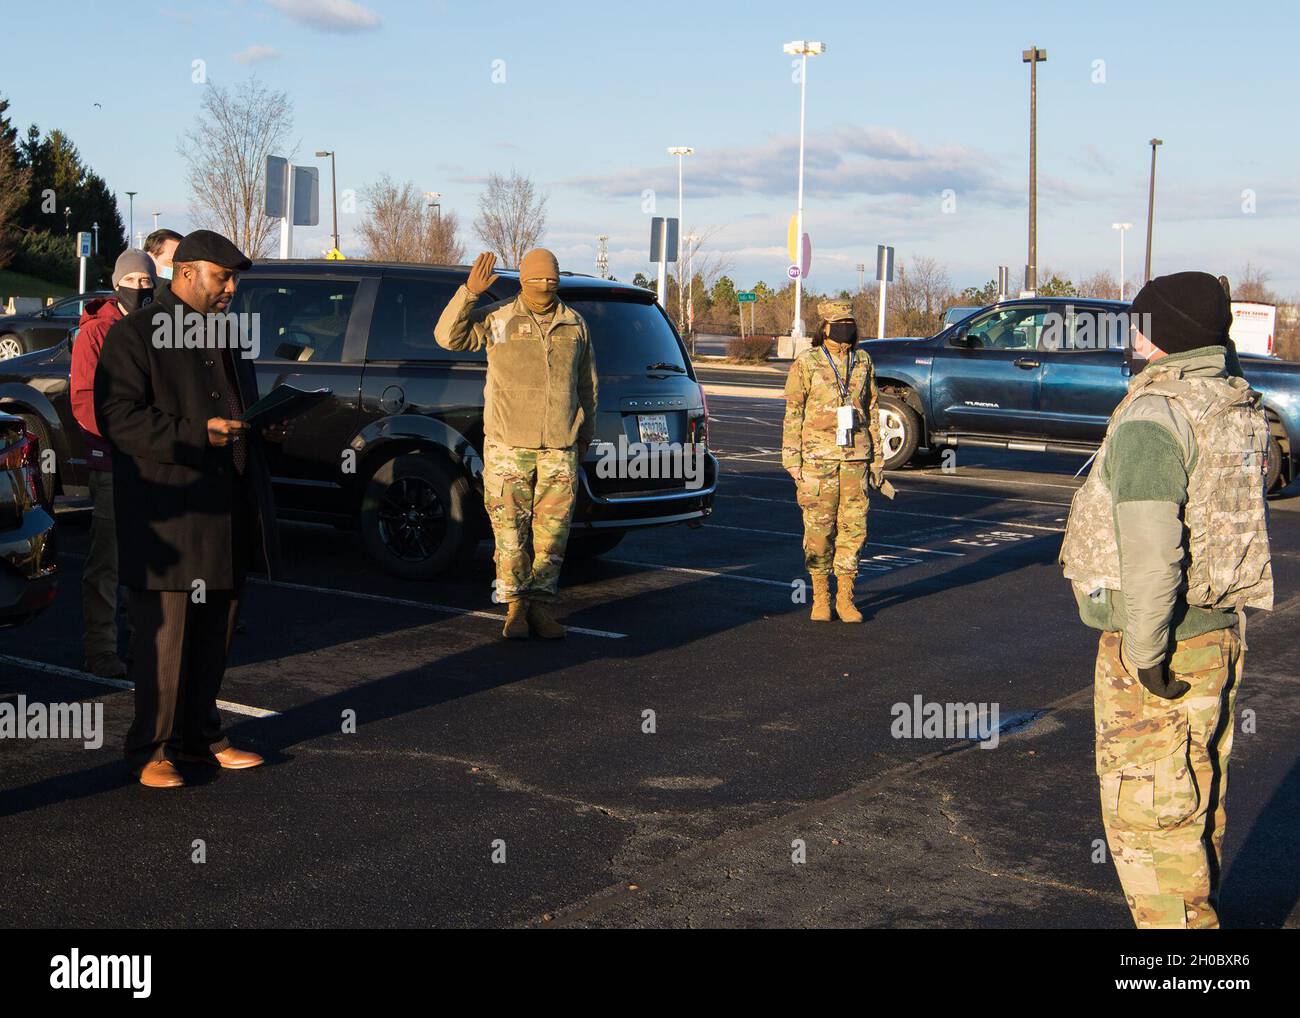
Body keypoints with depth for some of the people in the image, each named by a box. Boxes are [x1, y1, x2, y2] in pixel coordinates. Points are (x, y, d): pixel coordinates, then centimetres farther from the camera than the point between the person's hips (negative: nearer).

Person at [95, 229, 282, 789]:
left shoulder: (223, 336, 19)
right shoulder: (135, 333, -6)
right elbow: (117, 418, -15)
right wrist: (196, 434, -23)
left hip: (226, 514, 8)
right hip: (169, 516, -7)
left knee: (215, 636, 12)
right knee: (164, 638, -3)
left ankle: (200, 736, 24)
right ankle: (150, 748, 8)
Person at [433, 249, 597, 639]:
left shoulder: (575, 325, 11)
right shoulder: (497, 318, 2)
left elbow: (587, 384, 20)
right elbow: (448, 336, -9)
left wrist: (585, 435, 20)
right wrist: (469, 292, -18)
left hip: (560, 447, 2)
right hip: (507, 446, -2)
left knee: (552, 531, 2)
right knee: (510, 530, -1)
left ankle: (541, 606, 10)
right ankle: (515, 607, 7)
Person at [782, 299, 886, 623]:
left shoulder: (863, 362, 9)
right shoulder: (806, 364, -2)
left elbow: (871, 412, 14)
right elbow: (793, 414, -1)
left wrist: (877, 459, 11)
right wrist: (792, 460, -6)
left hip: (855, 457, 3)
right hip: (818, 457, -3)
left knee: (853, 527, 2)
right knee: (818, 529, 0)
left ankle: (845, 597, 11)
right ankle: (820, 597, 11)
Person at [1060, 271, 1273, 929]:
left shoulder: (1152, 418, -20)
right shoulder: (1237, 406, 9)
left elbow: (1149, 548, -27)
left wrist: (1146, 653, -20)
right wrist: (1225, 618, 21)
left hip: (1161, 649, -9)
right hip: (1221, 630, 9)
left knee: (1146, 810, 1)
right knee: (1198, 797, 20)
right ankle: (1197, 913, 33)